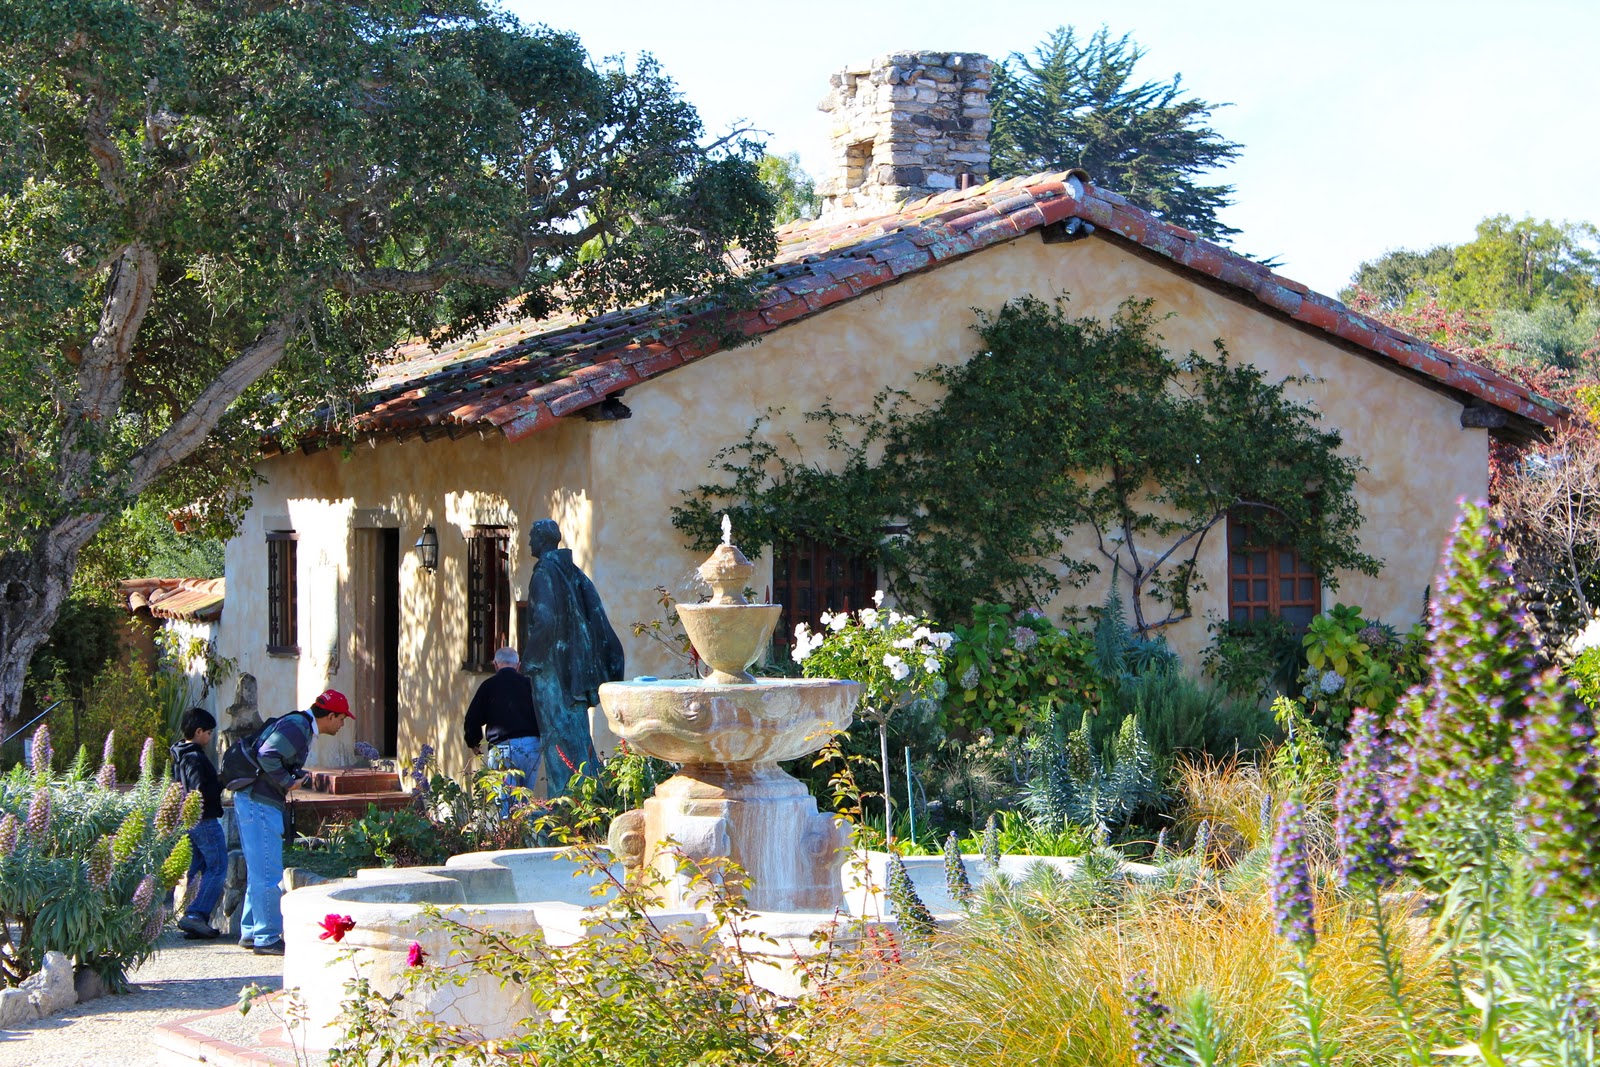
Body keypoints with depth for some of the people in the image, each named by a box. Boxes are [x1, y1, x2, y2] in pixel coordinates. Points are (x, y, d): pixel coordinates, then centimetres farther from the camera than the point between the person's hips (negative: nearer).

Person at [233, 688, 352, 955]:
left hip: (256, 802, 11)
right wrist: (288, 783, -16)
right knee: (269, 873, -7)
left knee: (259, 871, 17)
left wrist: (298, 775, 7)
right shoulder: (297, 727, -15)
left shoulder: (301, 726, 17)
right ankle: (267, 938, -4)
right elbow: (267, 756, -26)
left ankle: (251, 932, 24)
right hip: (259, 802, -11)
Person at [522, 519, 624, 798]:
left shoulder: (544, 573, -12)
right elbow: (597, 616, 10)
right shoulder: (573, 572, 11)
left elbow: (544, 621, -22)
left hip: (552, 666, -8)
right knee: (578, 730, 12)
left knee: (558, 732, -6)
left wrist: (529, 660, -12)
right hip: (575, 665, 8)